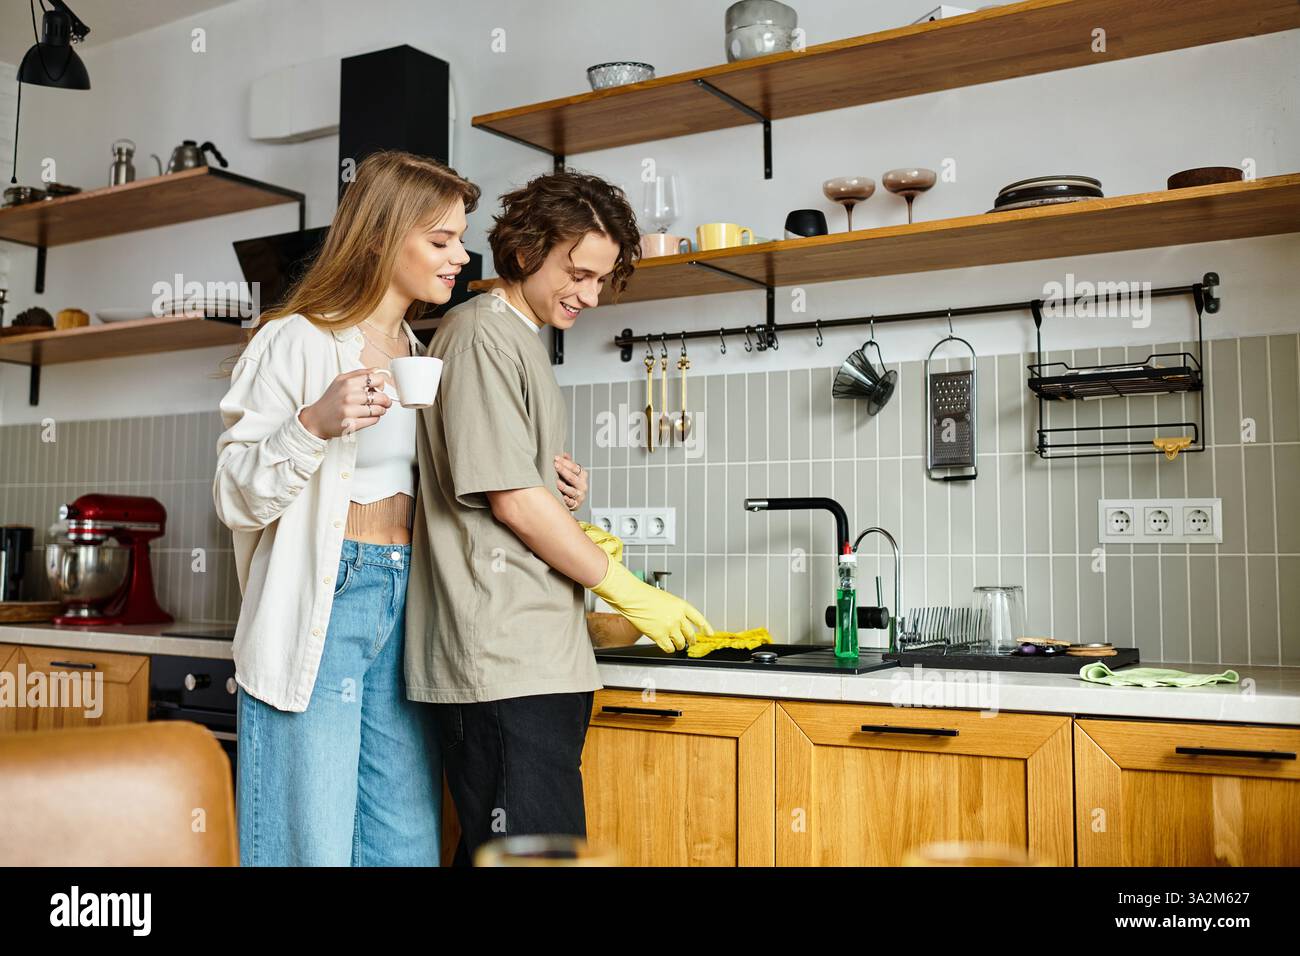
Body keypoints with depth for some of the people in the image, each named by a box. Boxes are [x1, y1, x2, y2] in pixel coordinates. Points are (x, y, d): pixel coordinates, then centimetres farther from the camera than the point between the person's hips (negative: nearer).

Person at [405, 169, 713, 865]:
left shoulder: (522, 339, 22)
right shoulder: (484, 332, -7)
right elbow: (509, 495, -13)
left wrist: (577, 537, 7)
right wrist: (629, 592, -7)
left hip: (540, 657, 9)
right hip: (501, 659, -9)